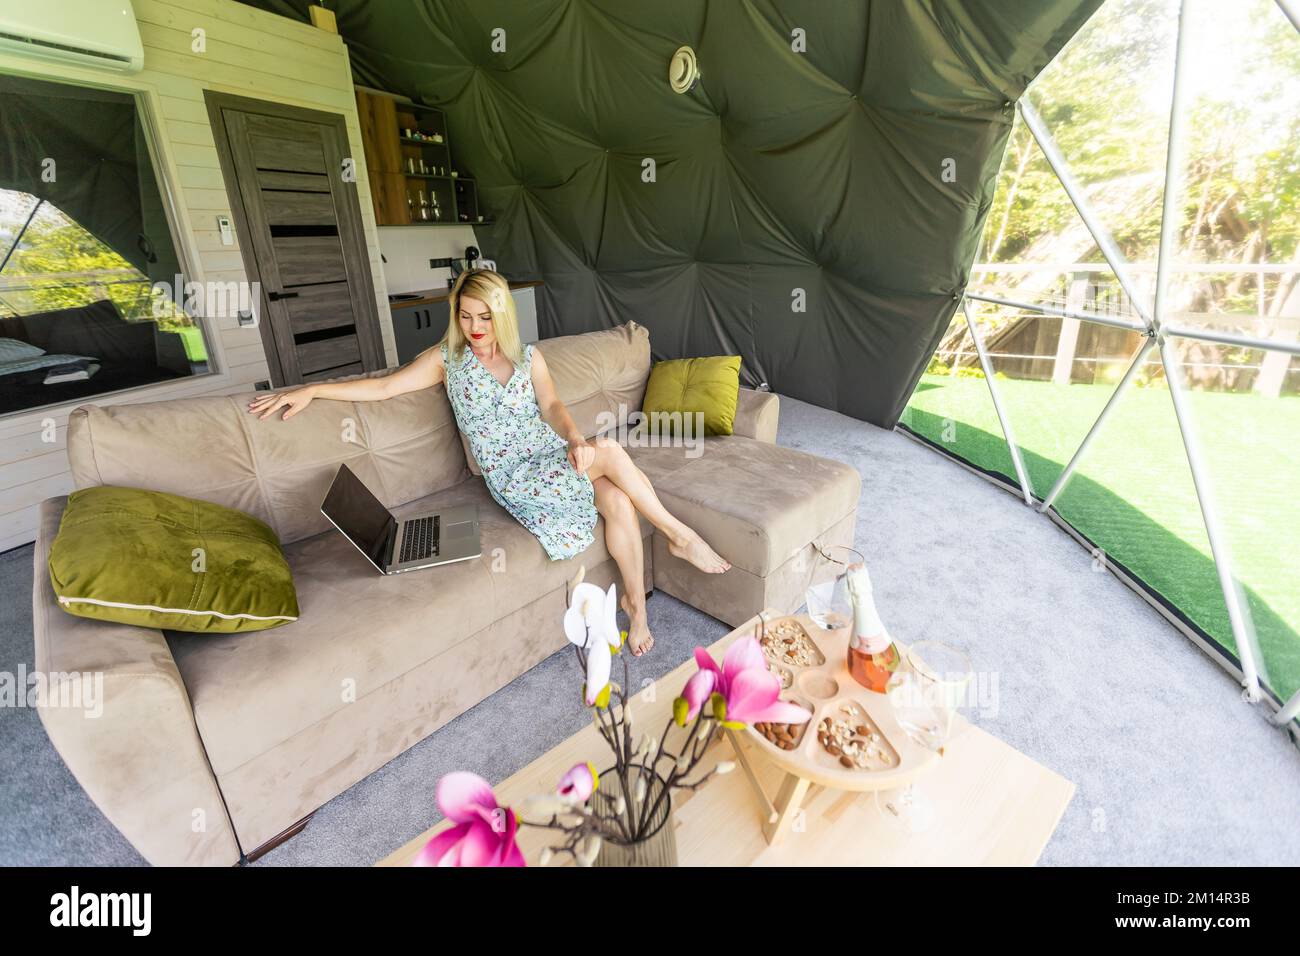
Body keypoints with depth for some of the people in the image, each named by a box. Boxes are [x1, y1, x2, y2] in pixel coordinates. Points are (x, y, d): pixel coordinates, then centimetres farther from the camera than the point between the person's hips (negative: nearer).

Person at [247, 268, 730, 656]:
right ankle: (679, 535, -12)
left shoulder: (528, 356, 12)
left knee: (619, 503, -28)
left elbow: (551, 406, -1)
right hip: (514, 476, -3)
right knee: (611, 451, -27)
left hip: (556, 455, 3)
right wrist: (310, 390, -3)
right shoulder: (446, 359, 6)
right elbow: (385, 386, 3)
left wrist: (576, 440, -21)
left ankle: (635, 601, -9)